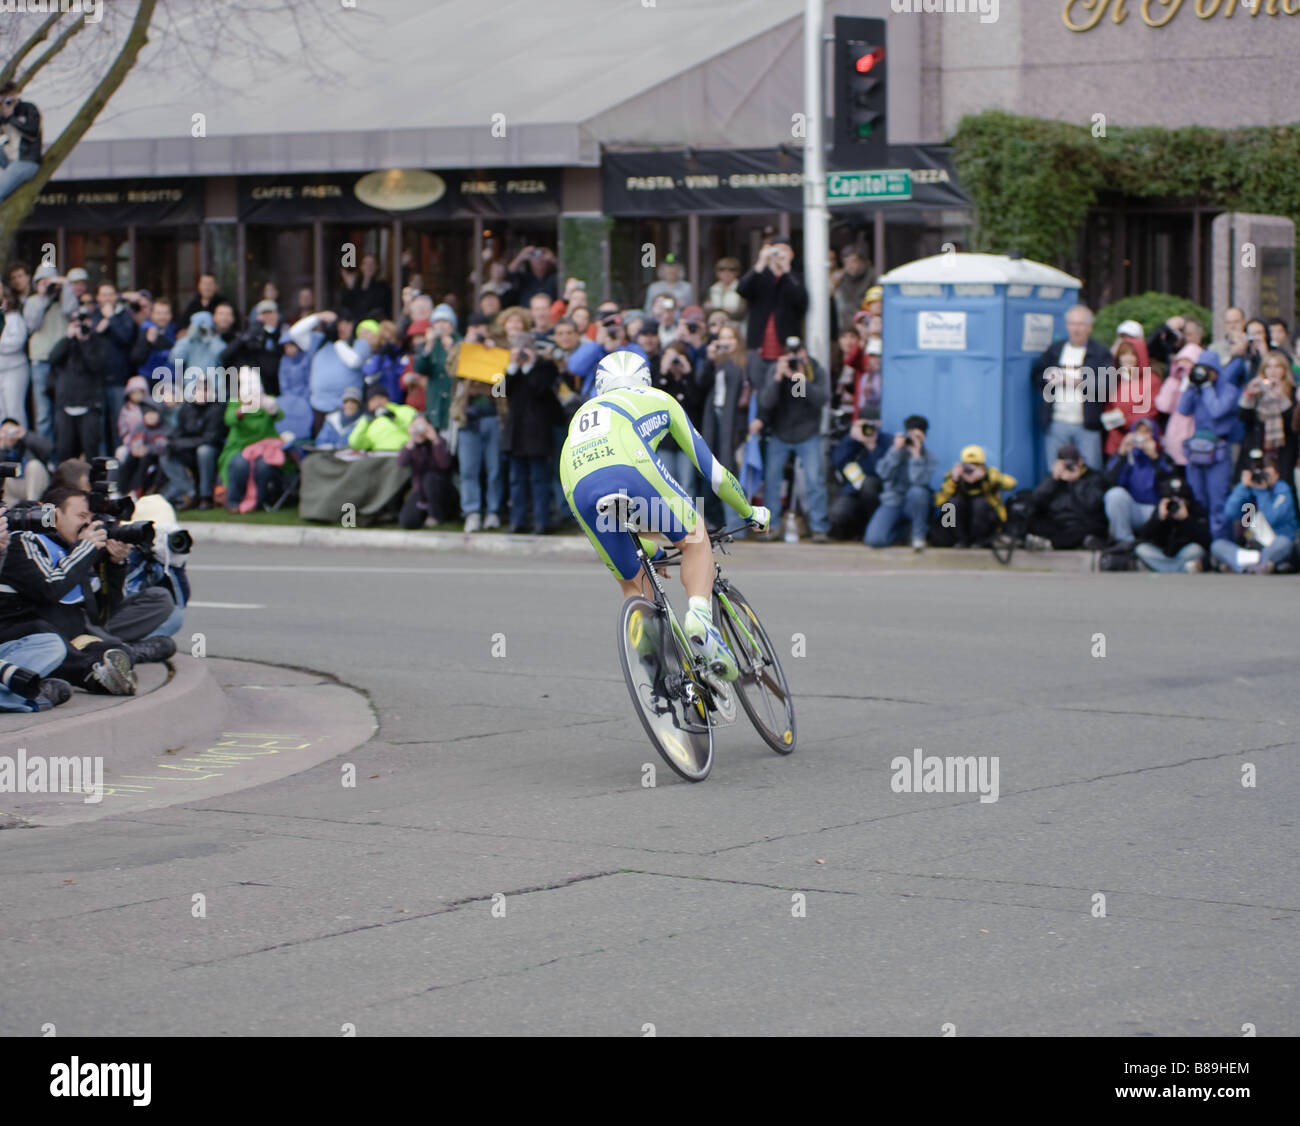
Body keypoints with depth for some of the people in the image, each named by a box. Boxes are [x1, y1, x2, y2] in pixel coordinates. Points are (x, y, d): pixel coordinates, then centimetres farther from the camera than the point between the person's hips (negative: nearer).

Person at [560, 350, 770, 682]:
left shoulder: (585, 412, 45)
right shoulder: (658, 400, 35)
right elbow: (708, 464, 38)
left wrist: (650, 549, 62)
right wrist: (749, 511, 52)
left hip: (579, 489, 3)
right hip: (631, 469, -3)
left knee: (633, 585, 21)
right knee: (695, 539, 18)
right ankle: (699, 615, -8)